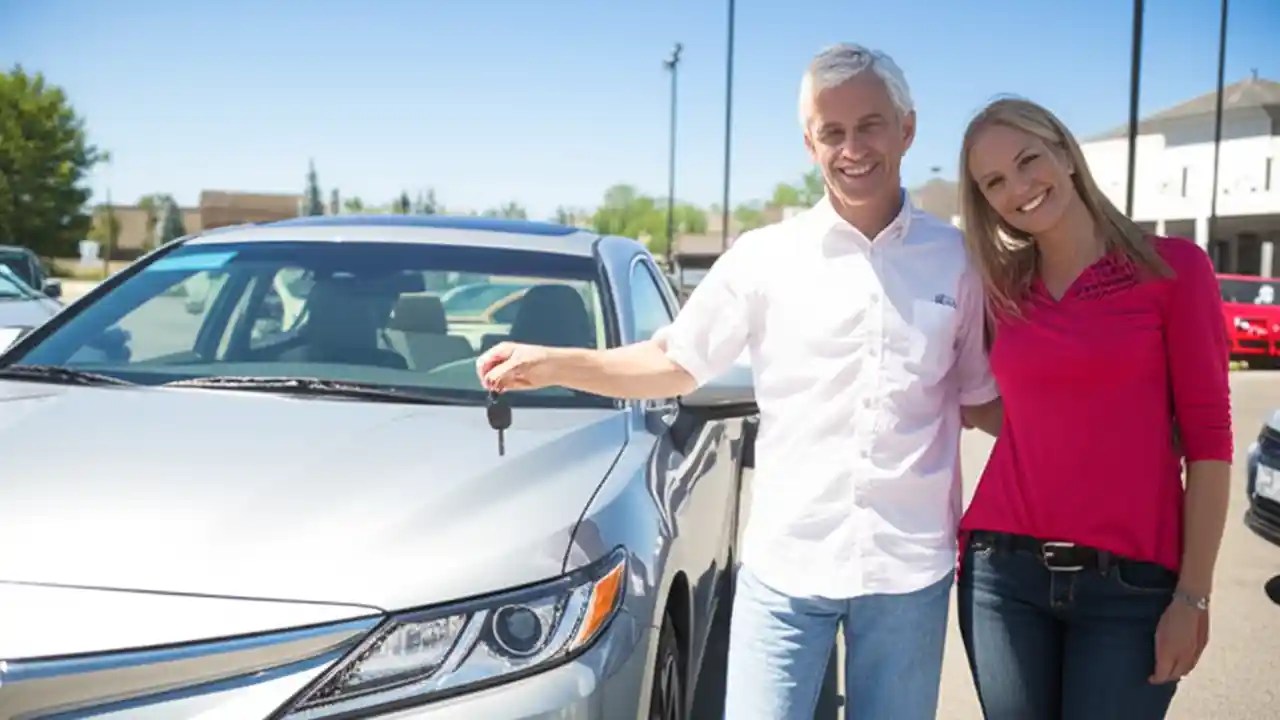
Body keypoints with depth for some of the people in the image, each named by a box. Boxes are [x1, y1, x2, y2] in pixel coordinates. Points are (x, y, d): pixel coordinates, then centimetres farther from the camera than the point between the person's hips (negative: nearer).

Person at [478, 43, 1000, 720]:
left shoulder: (959, 259, 3)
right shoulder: (765, 256, -1)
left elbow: (983, 400, 11)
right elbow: (675, 363, 5)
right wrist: (549, 364, -6)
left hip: (910, 567, 2)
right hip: (785, 564, -1)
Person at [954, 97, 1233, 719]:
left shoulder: (1174, 267, -2)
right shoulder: (1002, 292, 9)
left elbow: (1207, 436, -5)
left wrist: (1193, 594, -8)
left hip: (1131, 580, -3)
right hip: (1003, 572, 3)